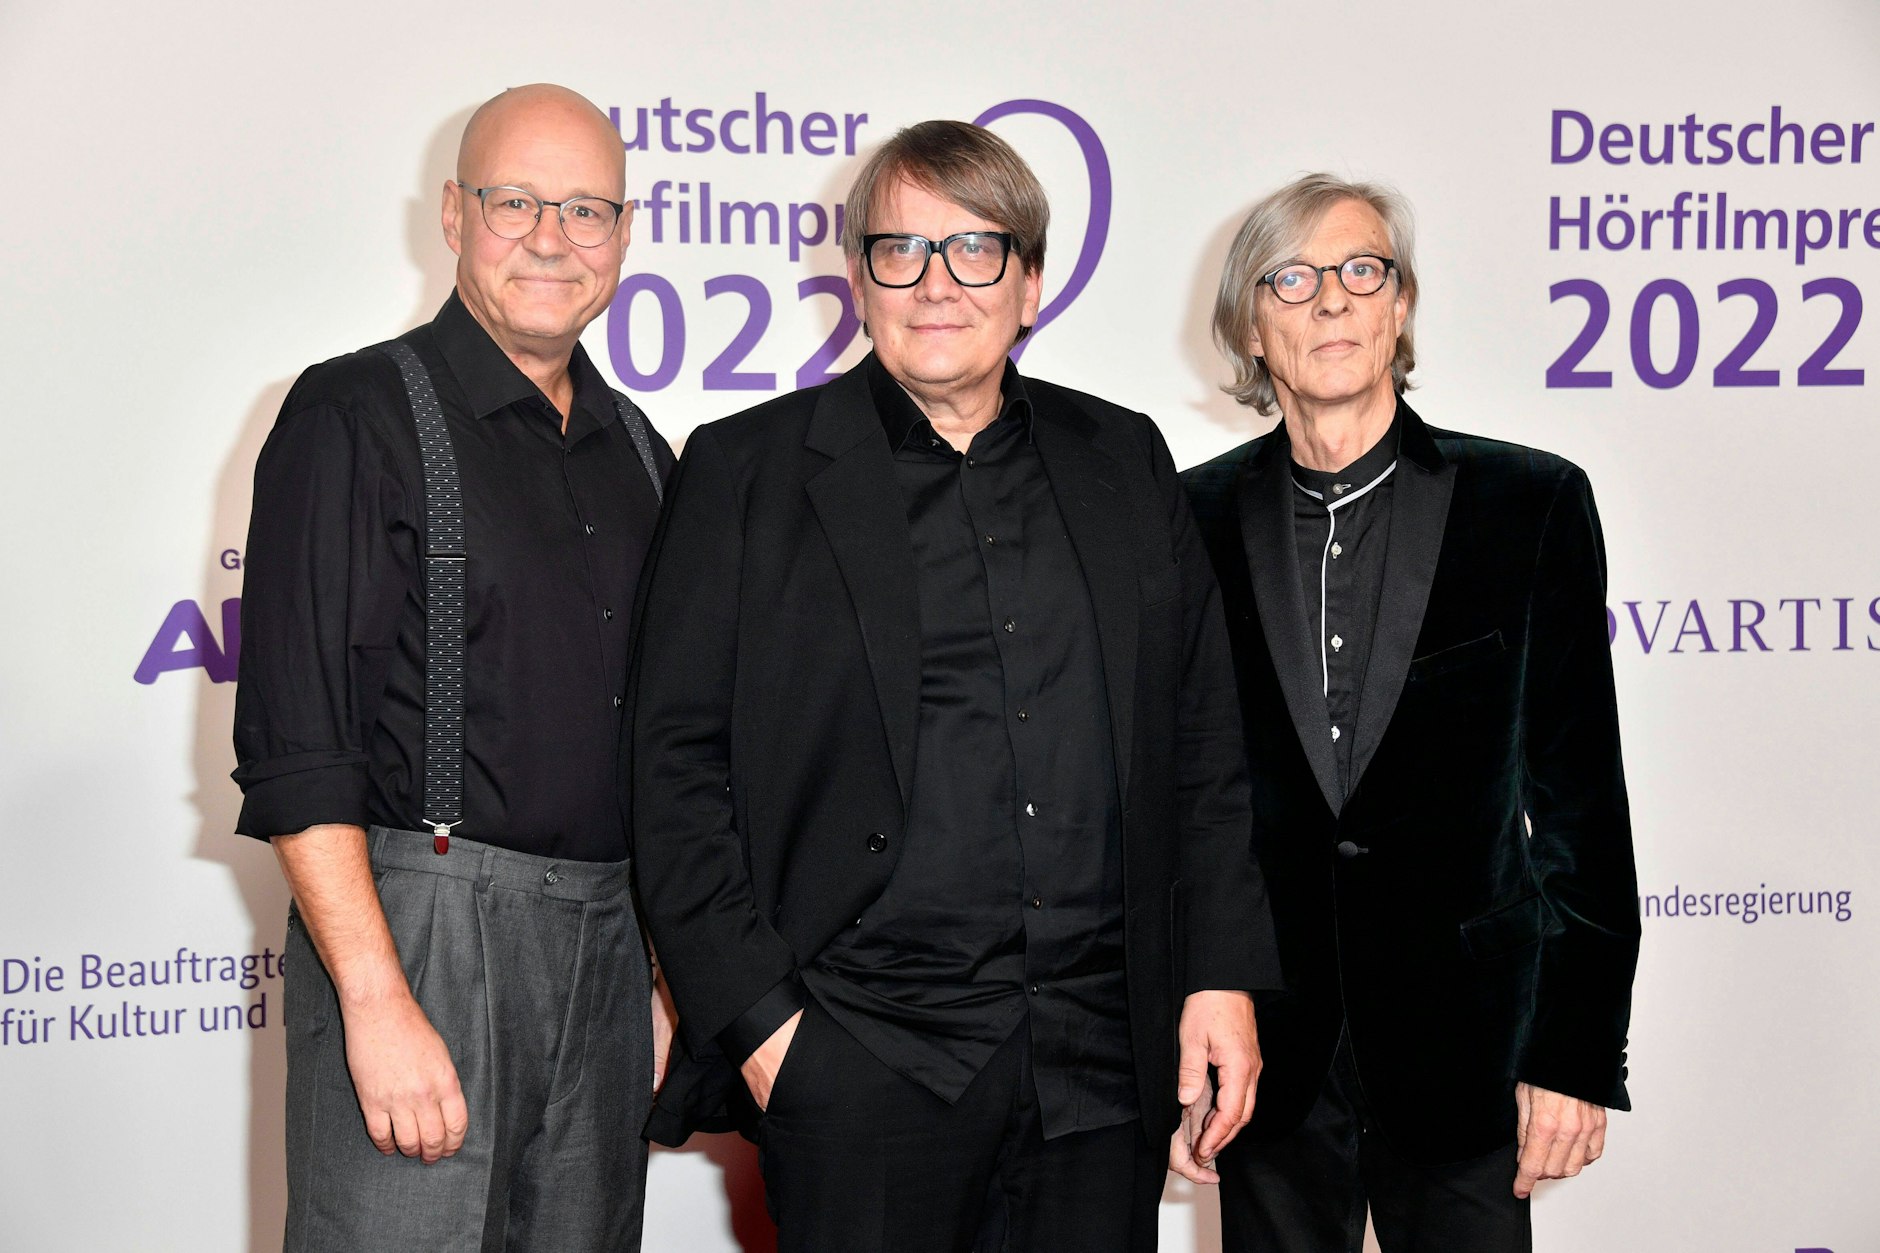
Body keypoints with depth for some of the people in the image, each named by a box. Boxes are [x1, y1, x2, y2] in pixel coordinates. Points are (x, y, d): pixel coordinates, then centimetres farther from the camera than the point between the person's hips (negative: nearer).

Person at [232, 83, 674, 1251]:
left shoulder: (638, 453, 15)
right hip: (414, 932, -6)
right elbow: (292, 740, -12)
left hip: (605, 938, 6)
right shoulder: (359, 418, -5)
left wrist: (666, 968, 15)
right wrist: (377, 1000, -19)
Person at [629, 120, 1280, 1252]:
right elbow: (677, 766, 0)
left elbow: (1204, 744, 13)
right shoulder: (748, 473, 3)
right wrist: (757, 1014, -7)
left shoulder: (1126, 460, 12)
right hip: (861, 1064, -3)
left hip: (1103, 1067, 3)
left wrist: (1223, 980, 5)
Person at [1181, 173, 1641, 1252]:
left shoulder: (1533, 504, 0)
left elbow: (1579, 790, -1)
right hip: (1266, 1044, 1)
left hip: (1464, 1042, -1)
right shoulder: (1195, 520, 3)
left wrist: (1579, 1052, -4)